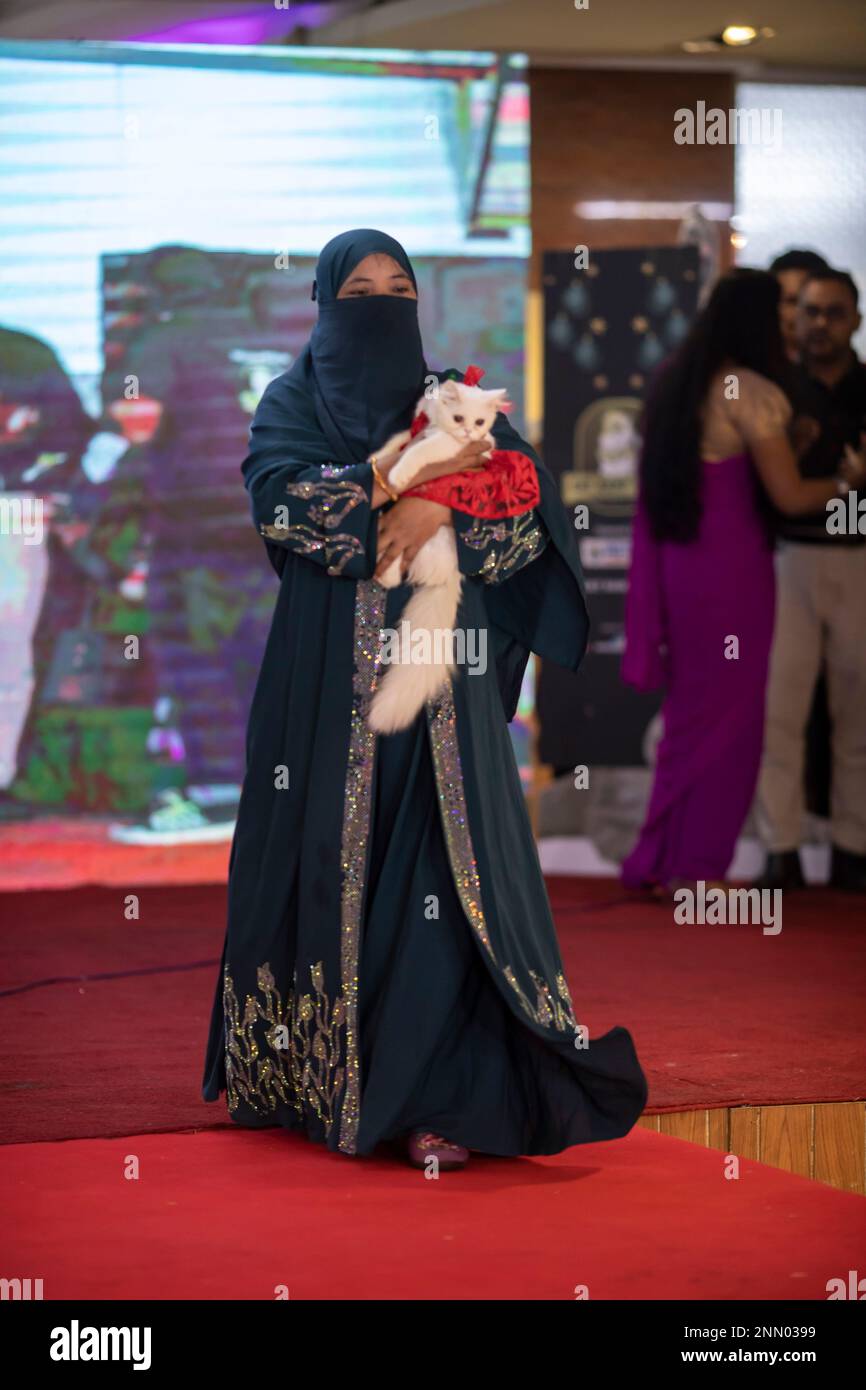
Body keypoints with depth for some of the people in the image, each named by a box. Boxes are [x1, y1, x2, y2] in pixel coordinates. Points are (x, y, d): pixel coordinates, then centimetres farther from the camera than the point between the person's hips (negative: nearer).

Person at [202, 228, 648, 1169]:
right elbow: (279, 498, -12)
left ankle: (437, 1093, -7)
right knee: (330, 861, -1)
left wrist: (440, 513, -14)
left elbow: (533, 517, 2)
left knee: (438, 868, -7)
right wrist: (410, 471, -14)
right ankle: (314, 1078, 9)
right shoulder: (291, 403, 8)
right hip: (328, 675, -1)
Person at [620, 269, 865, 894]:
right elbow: (790, 495, -12)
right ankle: (695, 865, 8)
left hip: (678, 558, 8)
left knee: (691, 712, 17)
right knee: (729, 714, 3)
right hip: (732, 564, -8)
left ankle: (662, 860, 22)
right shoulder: (750, 391, -14)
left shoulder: (678, 383, 11)